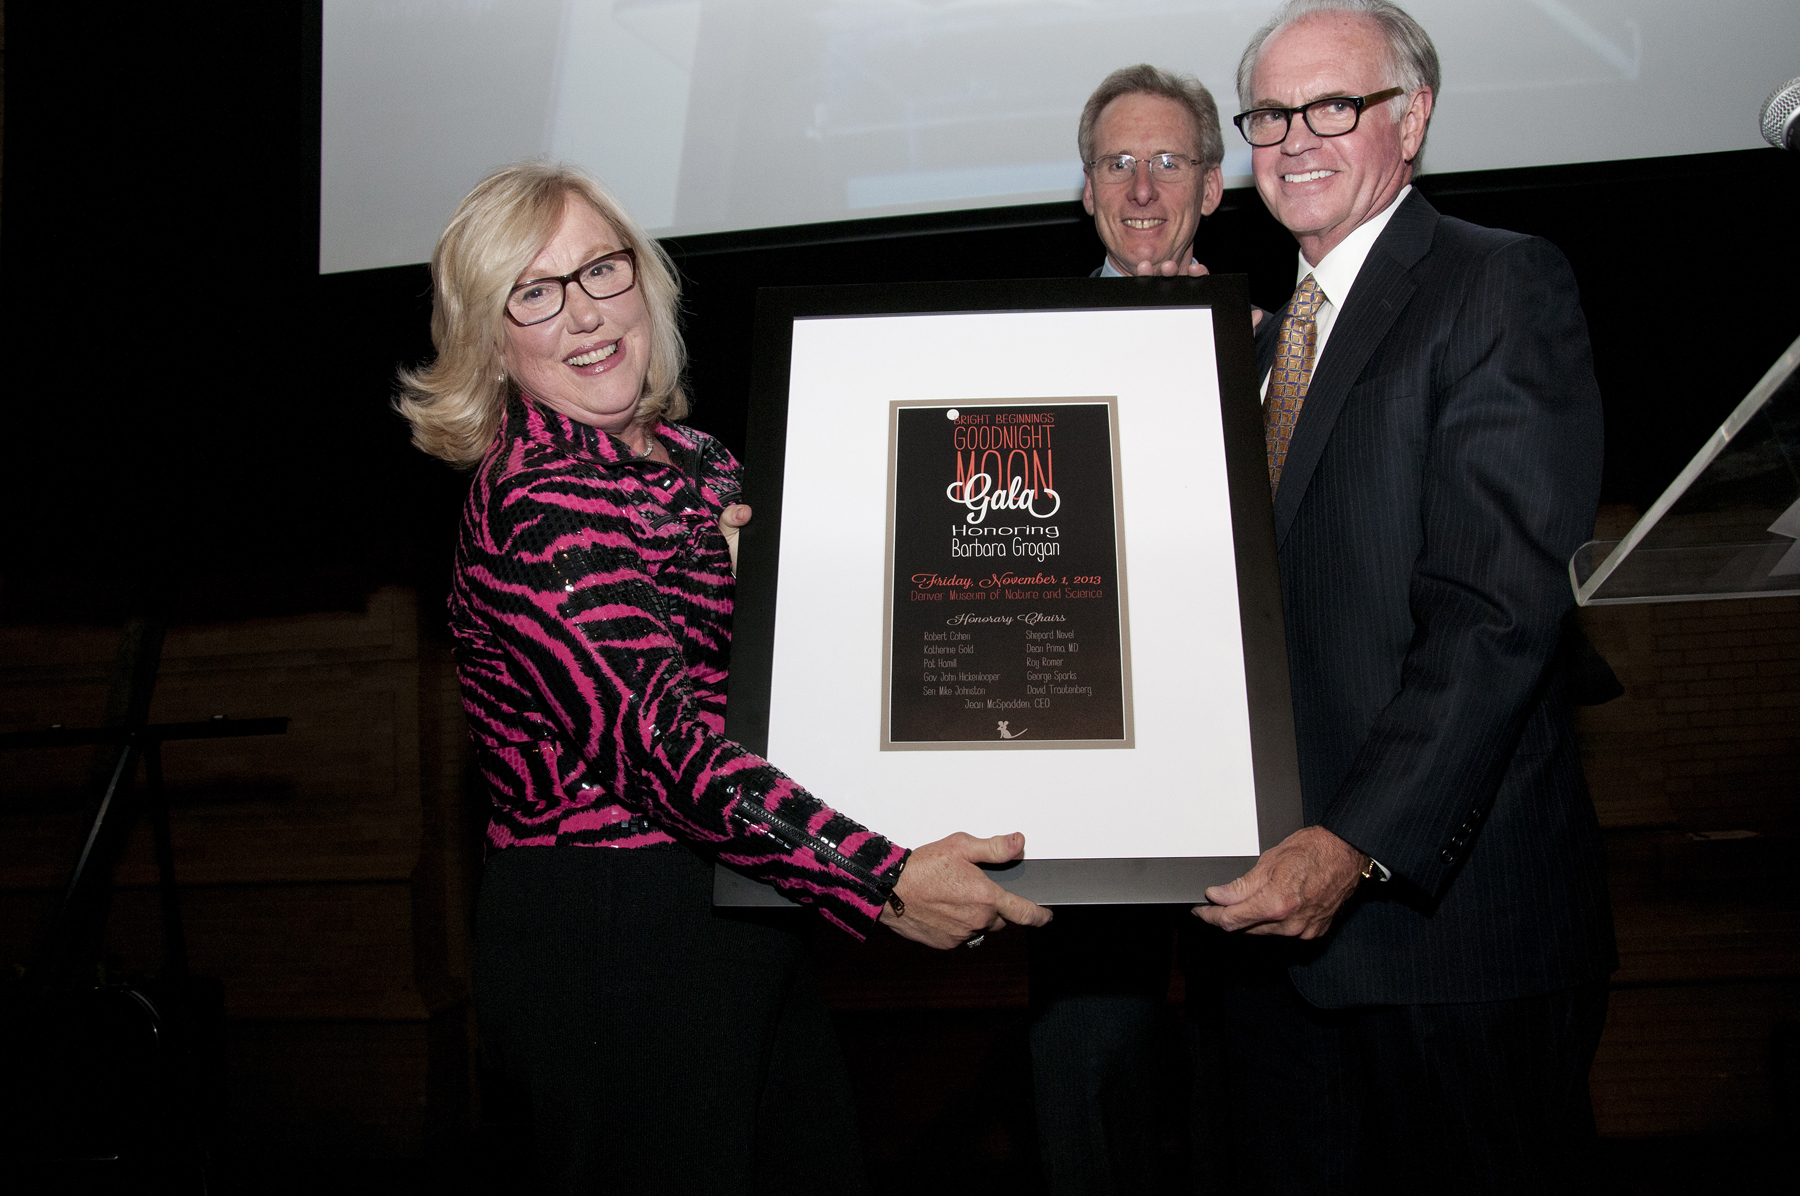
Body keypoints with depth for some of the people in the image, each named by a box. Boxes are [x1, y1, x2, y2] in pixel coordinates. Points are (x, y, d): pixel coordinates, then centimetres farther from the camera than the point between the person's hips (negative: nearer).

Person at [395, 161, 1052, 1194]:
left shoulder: (694, 460, 9)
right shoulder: (535, 505, -18)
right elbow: (664, 743, -27)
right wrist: (887, 882, -31)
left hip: (737, 924, 9)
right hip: (611, 946, -8)